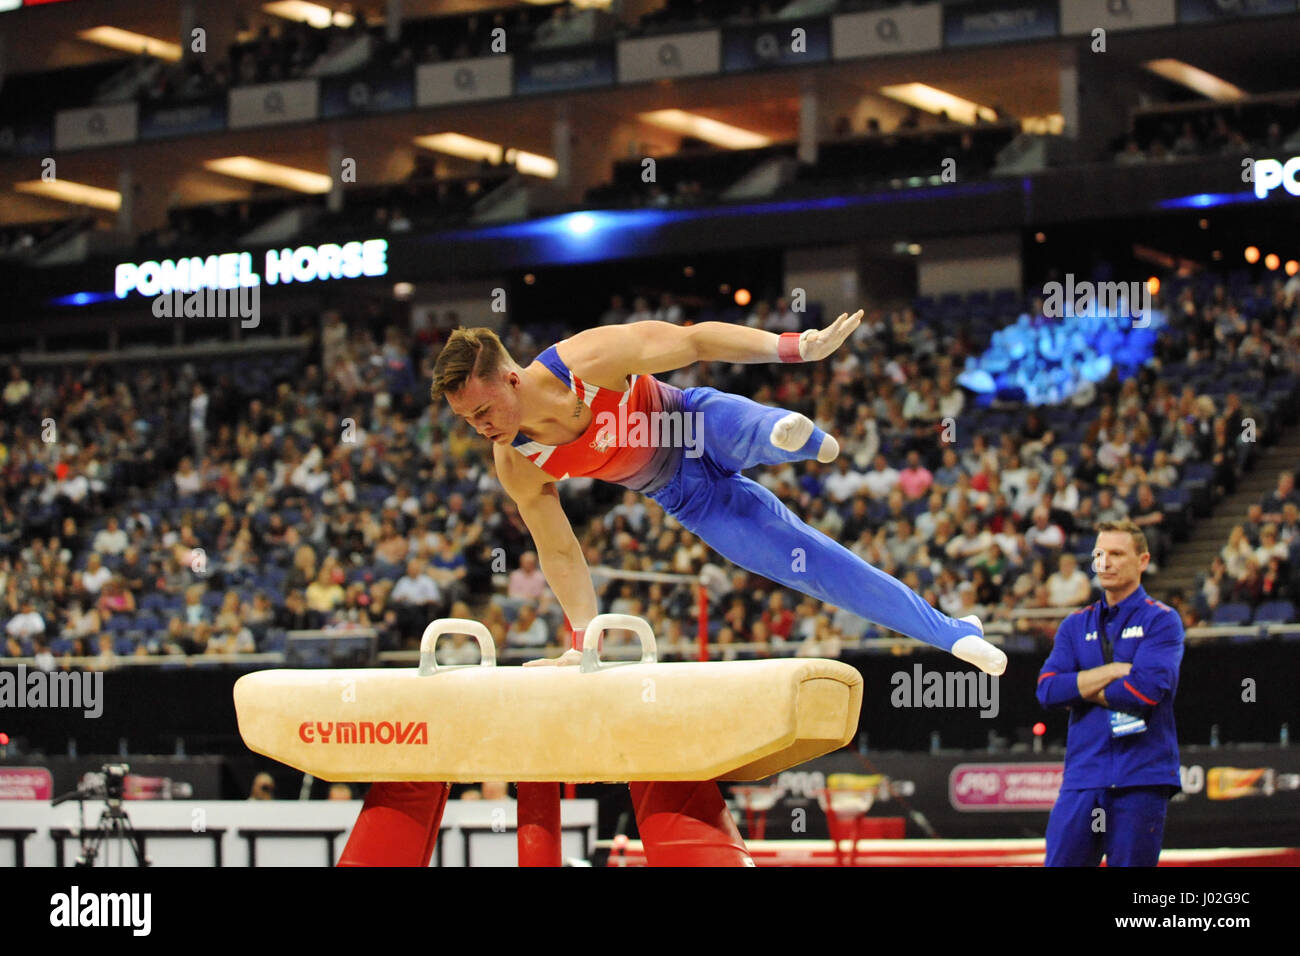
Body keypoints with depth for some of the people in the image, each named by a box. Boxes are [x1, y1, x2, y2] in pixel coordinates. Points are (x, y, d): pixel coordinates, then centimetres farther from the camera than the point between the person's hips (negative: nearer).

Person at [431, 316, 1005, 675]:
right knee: (805, 563, 1)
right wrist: (581, 639, -5)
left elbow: (695, 341, -27)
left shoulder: (587, 360, -30)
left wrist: (794, 346, -34)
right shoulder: (517, 466, -18)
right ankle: (952, 634, 11)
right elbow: (560, 552, -5)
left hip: (701, 426, -3)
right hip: (686, 499, 3)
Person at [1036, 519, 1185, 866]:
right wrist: (1113, 671, -7)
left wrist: (1080, 689, -2)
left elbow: (1146, 689, -14)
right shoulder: (1075, 625, 15)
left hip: (1141, 778, -4)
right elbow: (1048, 690, 1)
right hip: (1082, 776, 4)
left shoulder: (1161, 621, 2)